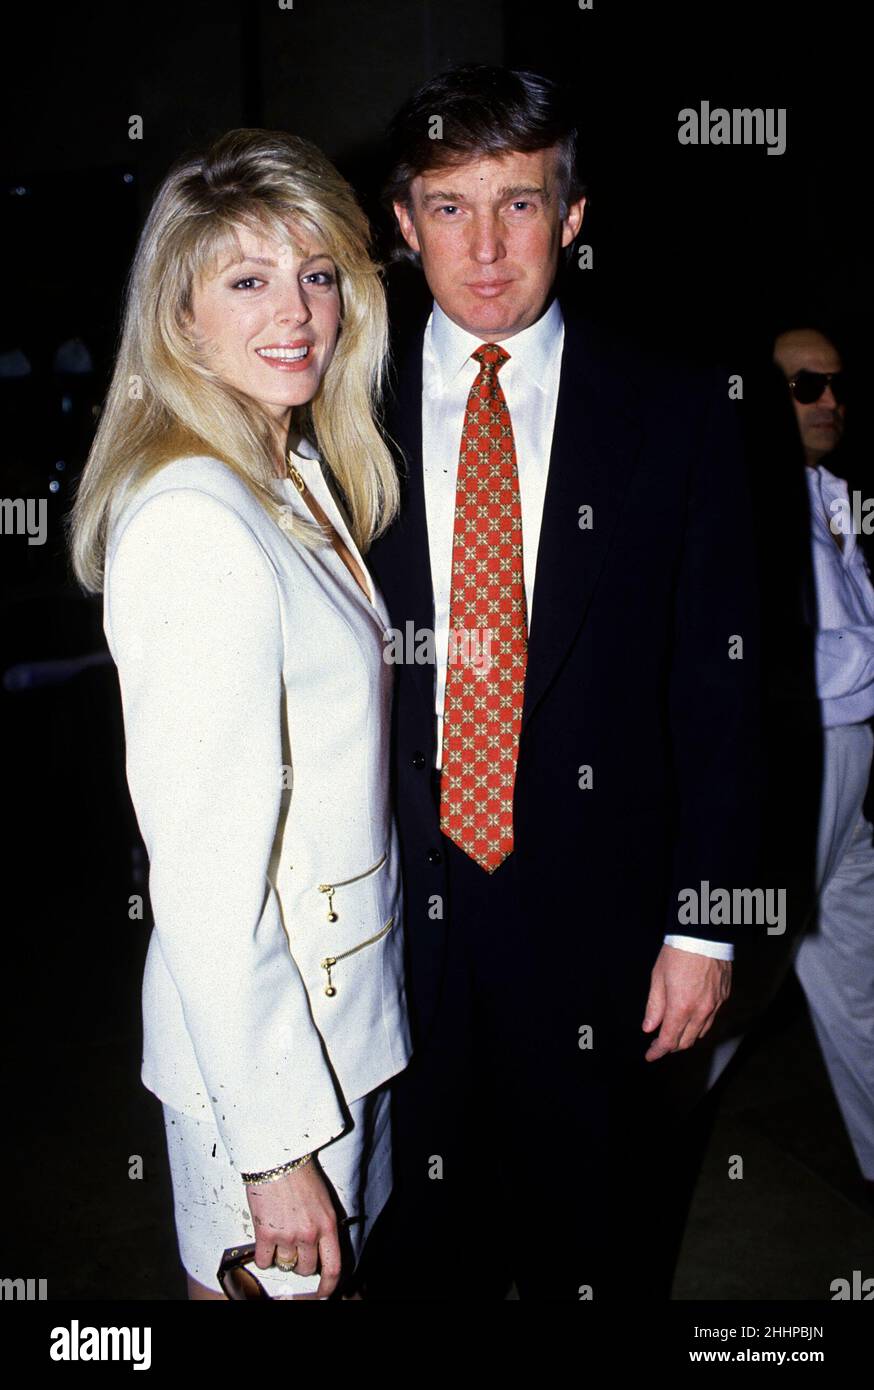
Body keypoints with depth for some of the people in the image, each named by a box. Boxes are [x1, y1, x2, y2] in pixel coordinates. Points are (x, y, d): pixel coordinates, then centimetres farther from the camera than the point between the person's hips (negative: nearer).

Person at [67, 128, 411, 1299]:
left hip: (347, 1000, 9)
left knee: (335, 1267, 26)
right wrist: (278, 1145, -19)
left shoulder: (301, 476, 5)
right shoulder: (194, 525, -25)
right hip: (262, 1030, -8)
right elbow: (206, 874, -25)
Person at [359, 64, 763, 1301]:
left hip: (598, 917, 0)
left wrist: (704, 923, -4)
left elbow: (718, 681, -2)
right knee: (416, 1241, 19)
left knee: (597, 1242, 19)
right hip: (390, 911, 1)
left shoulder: (675, 417, -3)